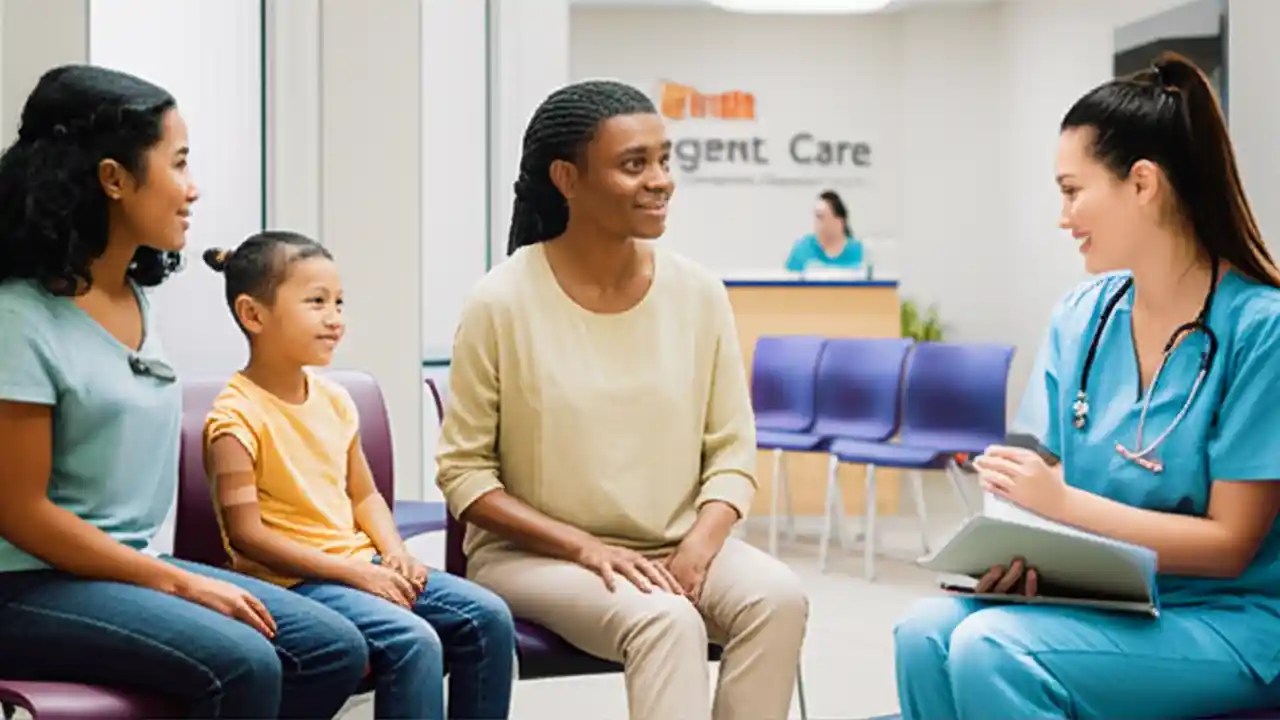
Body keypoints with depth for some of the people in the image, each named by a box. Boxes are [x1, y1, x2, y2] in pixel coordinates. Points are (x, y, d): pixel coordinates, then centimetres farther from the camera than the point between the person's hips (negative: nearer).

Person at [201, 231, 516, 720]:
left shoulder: (334, 399, 10)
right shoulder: (238, 415, -13)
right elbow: (246, 533, -18)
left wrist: (393, 552, -3)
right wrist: (351, 572, -19)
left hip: (361, 564, 8)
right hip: (292, 580, -8)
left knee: (489, 617, -6)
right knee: (413, 641, -28)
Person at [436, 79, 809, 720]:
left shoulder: (698, 293, 0)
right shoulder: (503, 303, -10)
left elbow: (732, 455, 4)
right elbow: (463, 473, -7)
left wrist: (698, 548, -16)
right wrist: (585, 546, -18)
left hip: (675, 547, 4)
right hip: (533, 552, -4)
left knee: (778, 598, -26)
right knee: (666, 620, -32)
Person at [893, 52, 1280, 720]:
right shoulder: (1080, 318, 5)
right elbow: (1046, 482, 6)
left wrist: (1062, 503, -19)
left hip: (1226, 619, -5)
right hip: (1096, 599, 5)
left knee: (991, 651, -28)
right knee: (925, 631, -22)